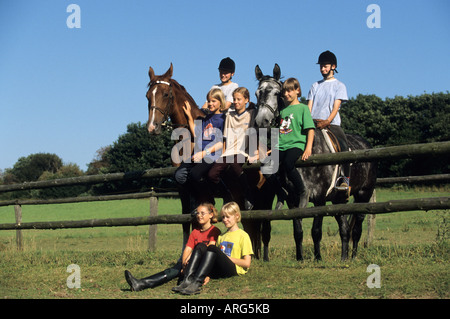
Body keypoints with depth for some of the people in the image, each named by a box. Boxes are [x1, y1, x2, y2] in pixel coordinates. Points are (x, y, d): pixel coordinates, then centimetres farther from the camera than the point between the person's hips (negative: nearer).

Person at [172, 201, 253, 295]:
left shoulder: (243, 236, 5)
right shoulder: (221, 236, 25)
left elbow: (247, 263, -3)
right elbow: (216, 258, 16)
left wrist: (227, 257, -8)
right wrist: (207, 275, -1)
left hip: (234, 269, -6)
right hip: (218, 272, 6)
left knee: (212, 248, -30)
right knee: (200, 246, -16)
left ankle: (196, 283, -46)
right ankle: (187, 280, -36)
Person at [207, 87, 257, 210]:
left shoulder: (252, 114, 7)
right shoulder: (229, 115, 19)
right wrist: (223, 155, 11)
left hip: (243, 151, -5)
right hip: (229, 152, 5)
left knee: (234, 162, -37)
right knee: (212, 174, -16)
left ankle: (249, 197, -25)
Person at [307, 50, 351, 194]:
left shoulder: (339, 86, 10)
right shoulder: (315, 86, 21)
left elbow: (336, 107, -2)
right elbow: (309, 107, 14)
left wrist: (327, 121, -18)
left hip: (332, 124, -4)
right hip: (314, 123, 4)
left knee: (343, 145, -26)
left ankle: (345, 179, -23)